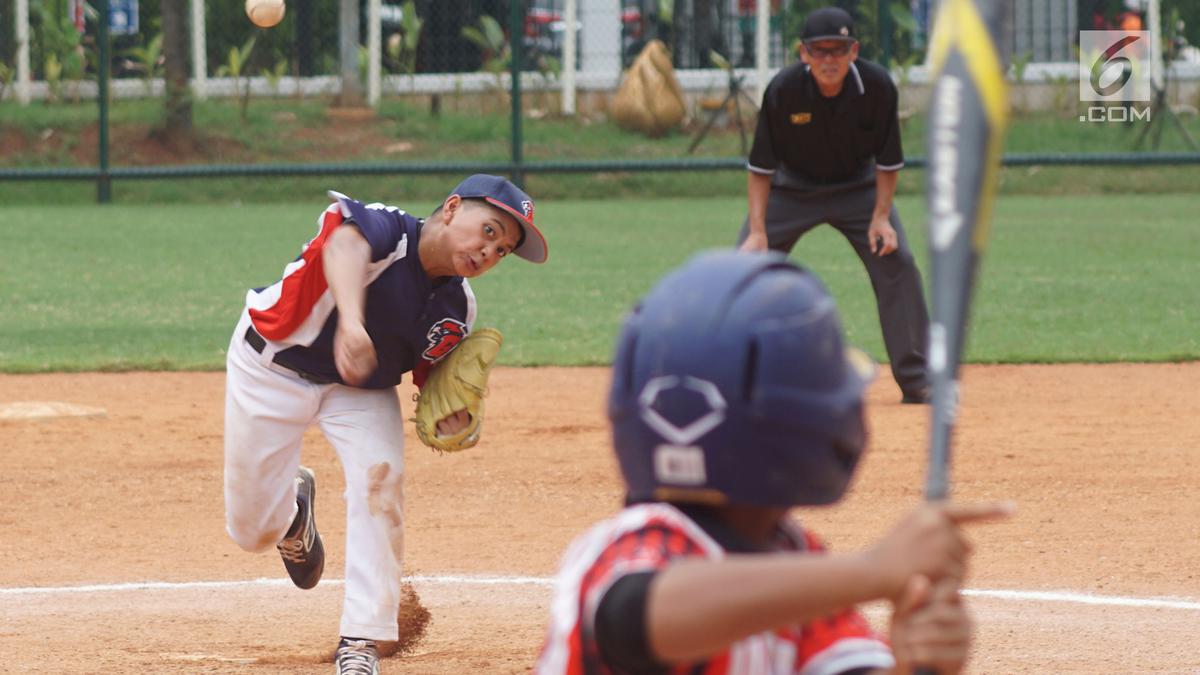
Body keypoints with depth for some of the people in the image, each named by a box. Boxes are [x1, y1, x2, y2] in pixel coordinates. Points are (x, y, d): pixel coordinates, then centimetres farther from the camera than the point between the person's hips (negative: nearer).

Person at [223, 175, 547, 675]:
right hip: (272, 369, -4)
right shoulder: (385, 231, -31)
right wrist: (351, 323, -73)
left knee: (380, 480, -23)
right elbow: (346, 245, -54)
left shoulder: (457, 308, -12)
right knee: (254, 530, 3)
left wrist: (451, 418, -23)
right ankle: (293, 506, 42)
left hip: (361, 390, 4)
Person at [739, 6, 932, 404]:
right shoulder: (783, 91, -27)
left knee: (897, 262, -13)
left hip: (858, 185, 0)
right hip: (792, 187, 0)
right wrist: (757, 230, -25)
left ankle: (915, 381, -4)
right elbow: (761, 167, -18)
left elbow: (888, 160, -11)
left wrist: (881, 216, -20)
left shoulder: (877, 87, -24)